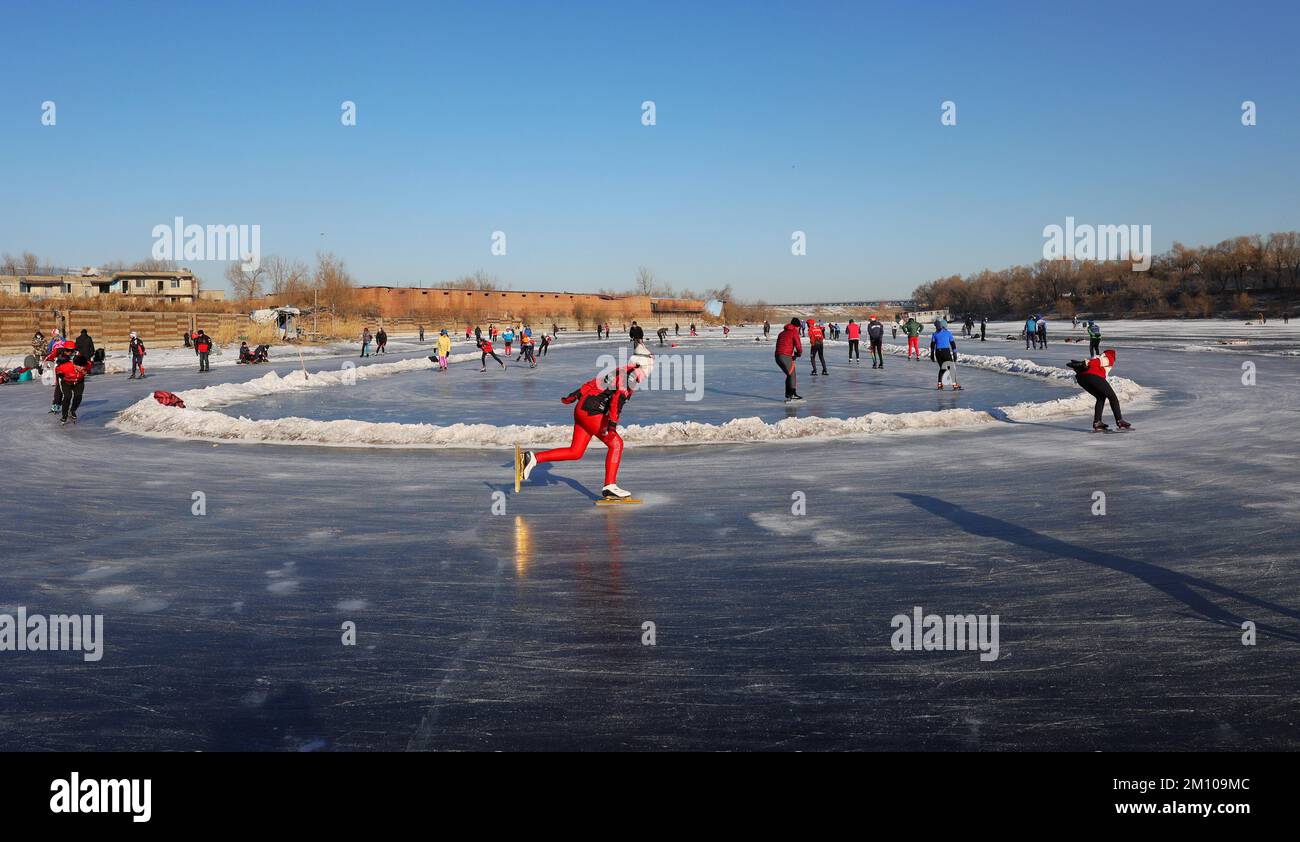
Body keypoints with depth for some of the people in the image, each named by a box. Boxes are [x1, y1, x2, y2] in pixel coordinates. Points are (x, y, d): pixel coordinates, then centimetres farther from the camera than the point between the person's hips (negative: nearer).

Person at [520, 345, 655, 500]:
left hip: (581, 408, 9)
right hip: (591, 412, -9)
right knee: (615, 444, -6)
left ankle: (533, 458, 10)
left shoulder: (621, 371, 19)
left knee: (575, 452, 9)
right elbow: (618, 398, -23)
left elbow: (594, 382, 21)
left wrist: (575, 395, 23)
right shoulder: (632, 374, -9)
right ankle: (609, 486, -7)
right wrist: (612, 423, -30)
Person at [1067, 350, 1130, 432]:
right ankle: (1119, 421, 9)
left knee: (1101, 397, 24)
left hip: (1080, 376, 7)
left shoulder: (1098, 357, 38)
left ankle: (1097, 422, 15)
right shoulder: (1110, 358, 18)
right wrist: (1086, 364, -17)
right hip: (1094, 376, -6)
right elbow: (1099, 361, -2)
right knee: (1112, 397, 12)